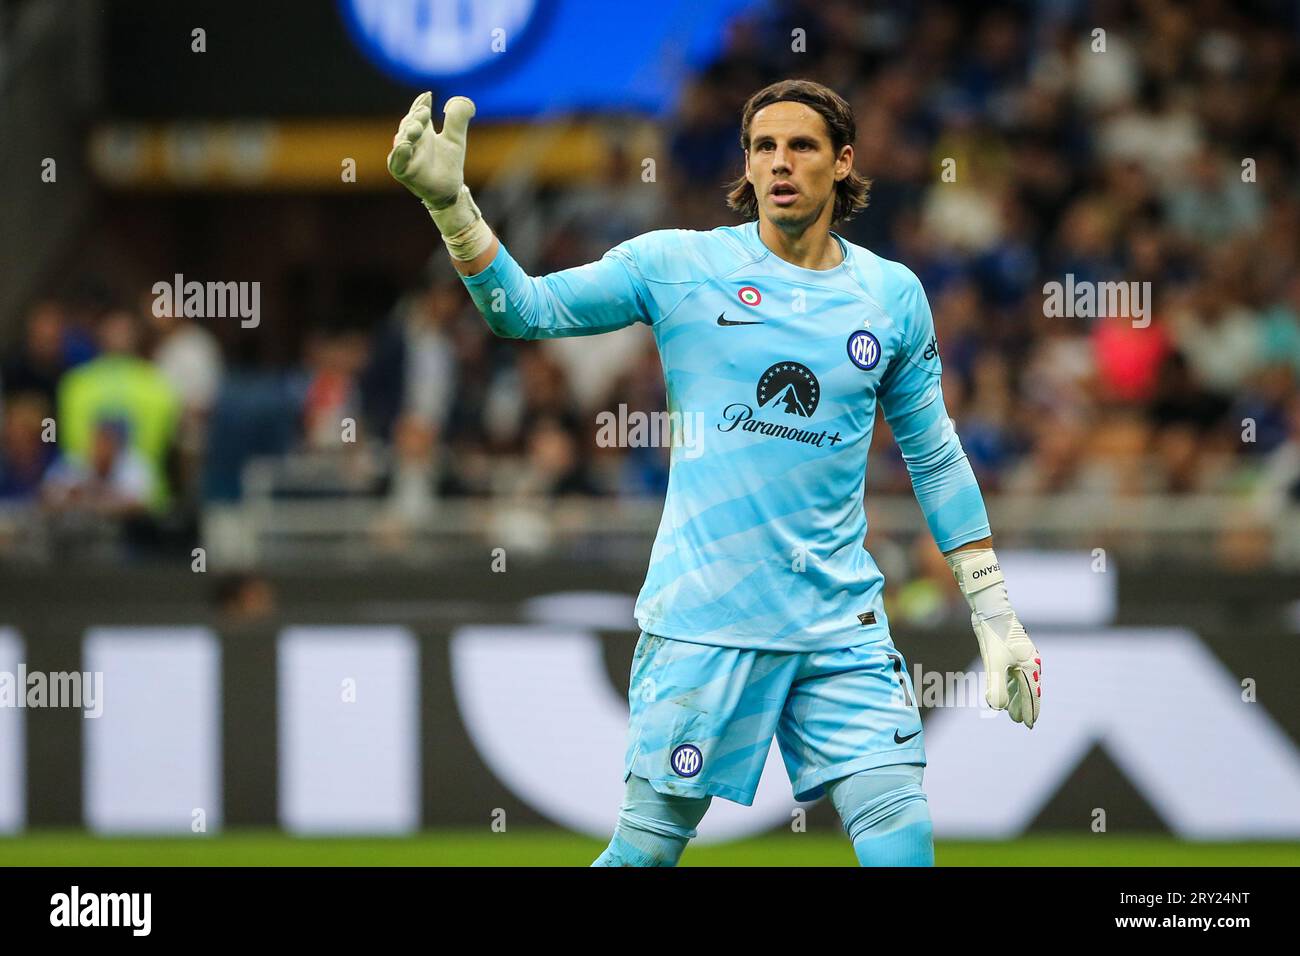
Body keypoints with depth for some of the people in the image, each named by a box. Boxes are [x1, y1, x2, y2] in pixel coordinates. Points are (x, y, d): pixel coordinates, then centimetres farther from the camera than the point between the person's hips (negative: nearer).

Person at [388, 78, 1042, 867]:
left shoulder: (893, 296, 7)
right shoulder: (680, 265, 1)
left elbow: (936, 460, 14)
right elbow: (527, 308, -3)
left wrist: (996, 617, 12)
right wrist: (451, 202, -18)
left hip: (841, 624, 2)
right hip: (701, 621, -2)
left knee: (904, 844, -10)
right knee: (648, 847, -1)